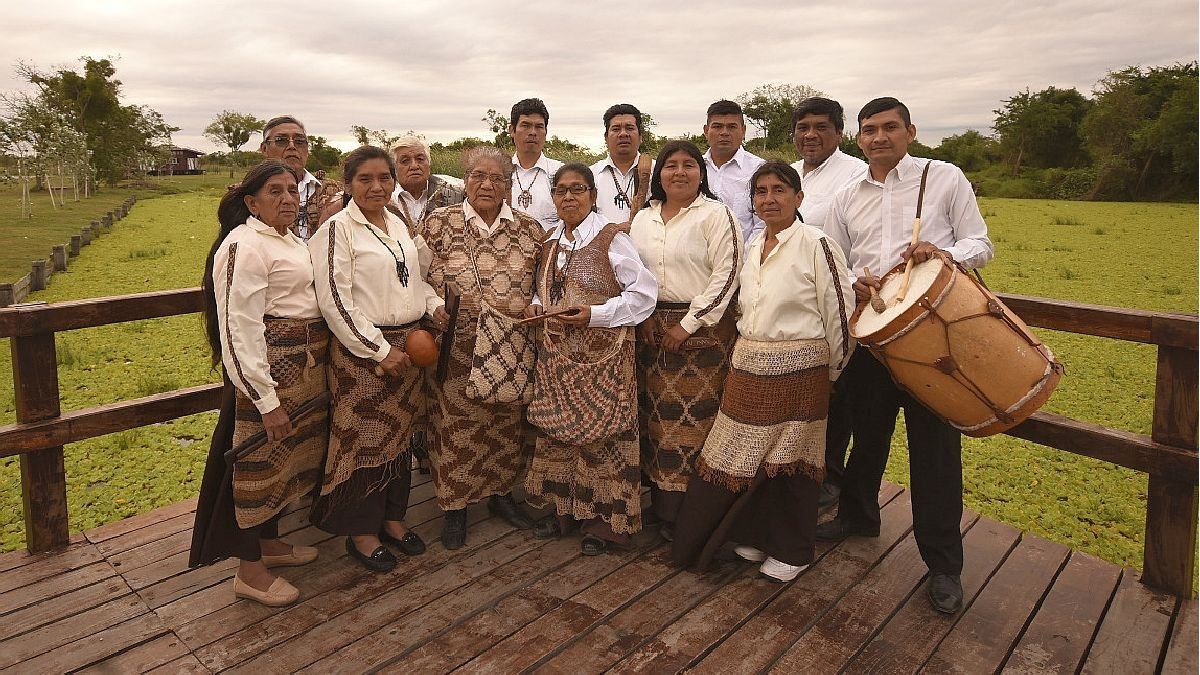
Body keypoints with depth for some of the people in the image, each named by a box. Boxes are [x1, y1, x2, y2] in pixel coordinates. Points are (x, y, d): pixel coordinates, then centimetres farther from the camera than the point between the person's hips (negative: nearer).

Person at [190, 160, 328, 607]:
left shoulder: (290, 241, 12)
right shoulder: (245, 246, -17)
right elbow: (240, 329, -22)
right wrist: (266, 400, -23)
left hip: (303, 366, 9)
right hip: (269, 368, -9)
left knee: (284, 457, 19)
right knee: (259, 461, 2)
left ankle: (270, 543, 36)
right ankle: (249, 571, 17)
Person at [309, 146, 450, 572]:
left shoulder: (398, 224, 12)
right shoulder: (337, 229, -10)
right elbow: (335, 301, -16)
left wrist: (434, 305, 4)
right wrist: (380, 349, -17)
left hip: (407, 343, 7)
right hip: (362, 350, -7)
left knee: (398, 435, 15)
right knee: (363, 438, 3)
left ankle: (391, 518, 31)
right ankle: (360, 532, 19)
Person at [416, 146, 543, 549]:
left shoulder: (529, 229, 5)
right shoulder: (439, 223, -1)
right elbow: (424, 282, -2)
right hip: (458, 346, -2)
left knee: (508, 422, 13)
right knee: (457, 423, 5)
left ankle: (501, 493, 33)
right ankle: (455, 506, 22)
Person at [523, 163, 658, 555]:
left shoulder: (611, 240, -10)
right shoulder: (550, 243, 10)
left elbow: (644, 294, -13)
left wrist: (595, 314, -21)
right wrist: (536, 305, 4)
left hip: (602, 353, -6)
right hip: (558, 351, 7)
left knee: (600, 432, 0)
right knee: (557, 430, 11)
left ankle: (605, 520, 15)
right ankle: (565, 509, 28)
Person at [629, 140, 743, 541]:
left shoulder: (716, 215, -5)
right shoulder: (644, 218, 13)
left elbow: (726, 273, -12)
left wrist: (689, 324, -14)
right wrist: (638, 318, 4)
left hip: (701, 328, -5)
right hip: (651, 328, 6)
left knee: (695, 416, -5)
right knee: (655, 413, 7)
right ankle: (662, 503, 19)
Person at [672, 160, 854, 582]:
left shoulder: (816, 246, -10)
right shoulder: (754, 246, 11)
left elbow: (840, 314, -9)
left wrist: (832, 371, -1)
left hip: (797, 371, -6)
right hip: (748, 368, 6)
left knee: (788, 462, 4)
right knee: (750, 456, 12)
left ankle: (791, 552, 22)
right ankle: (755, 536, 31)